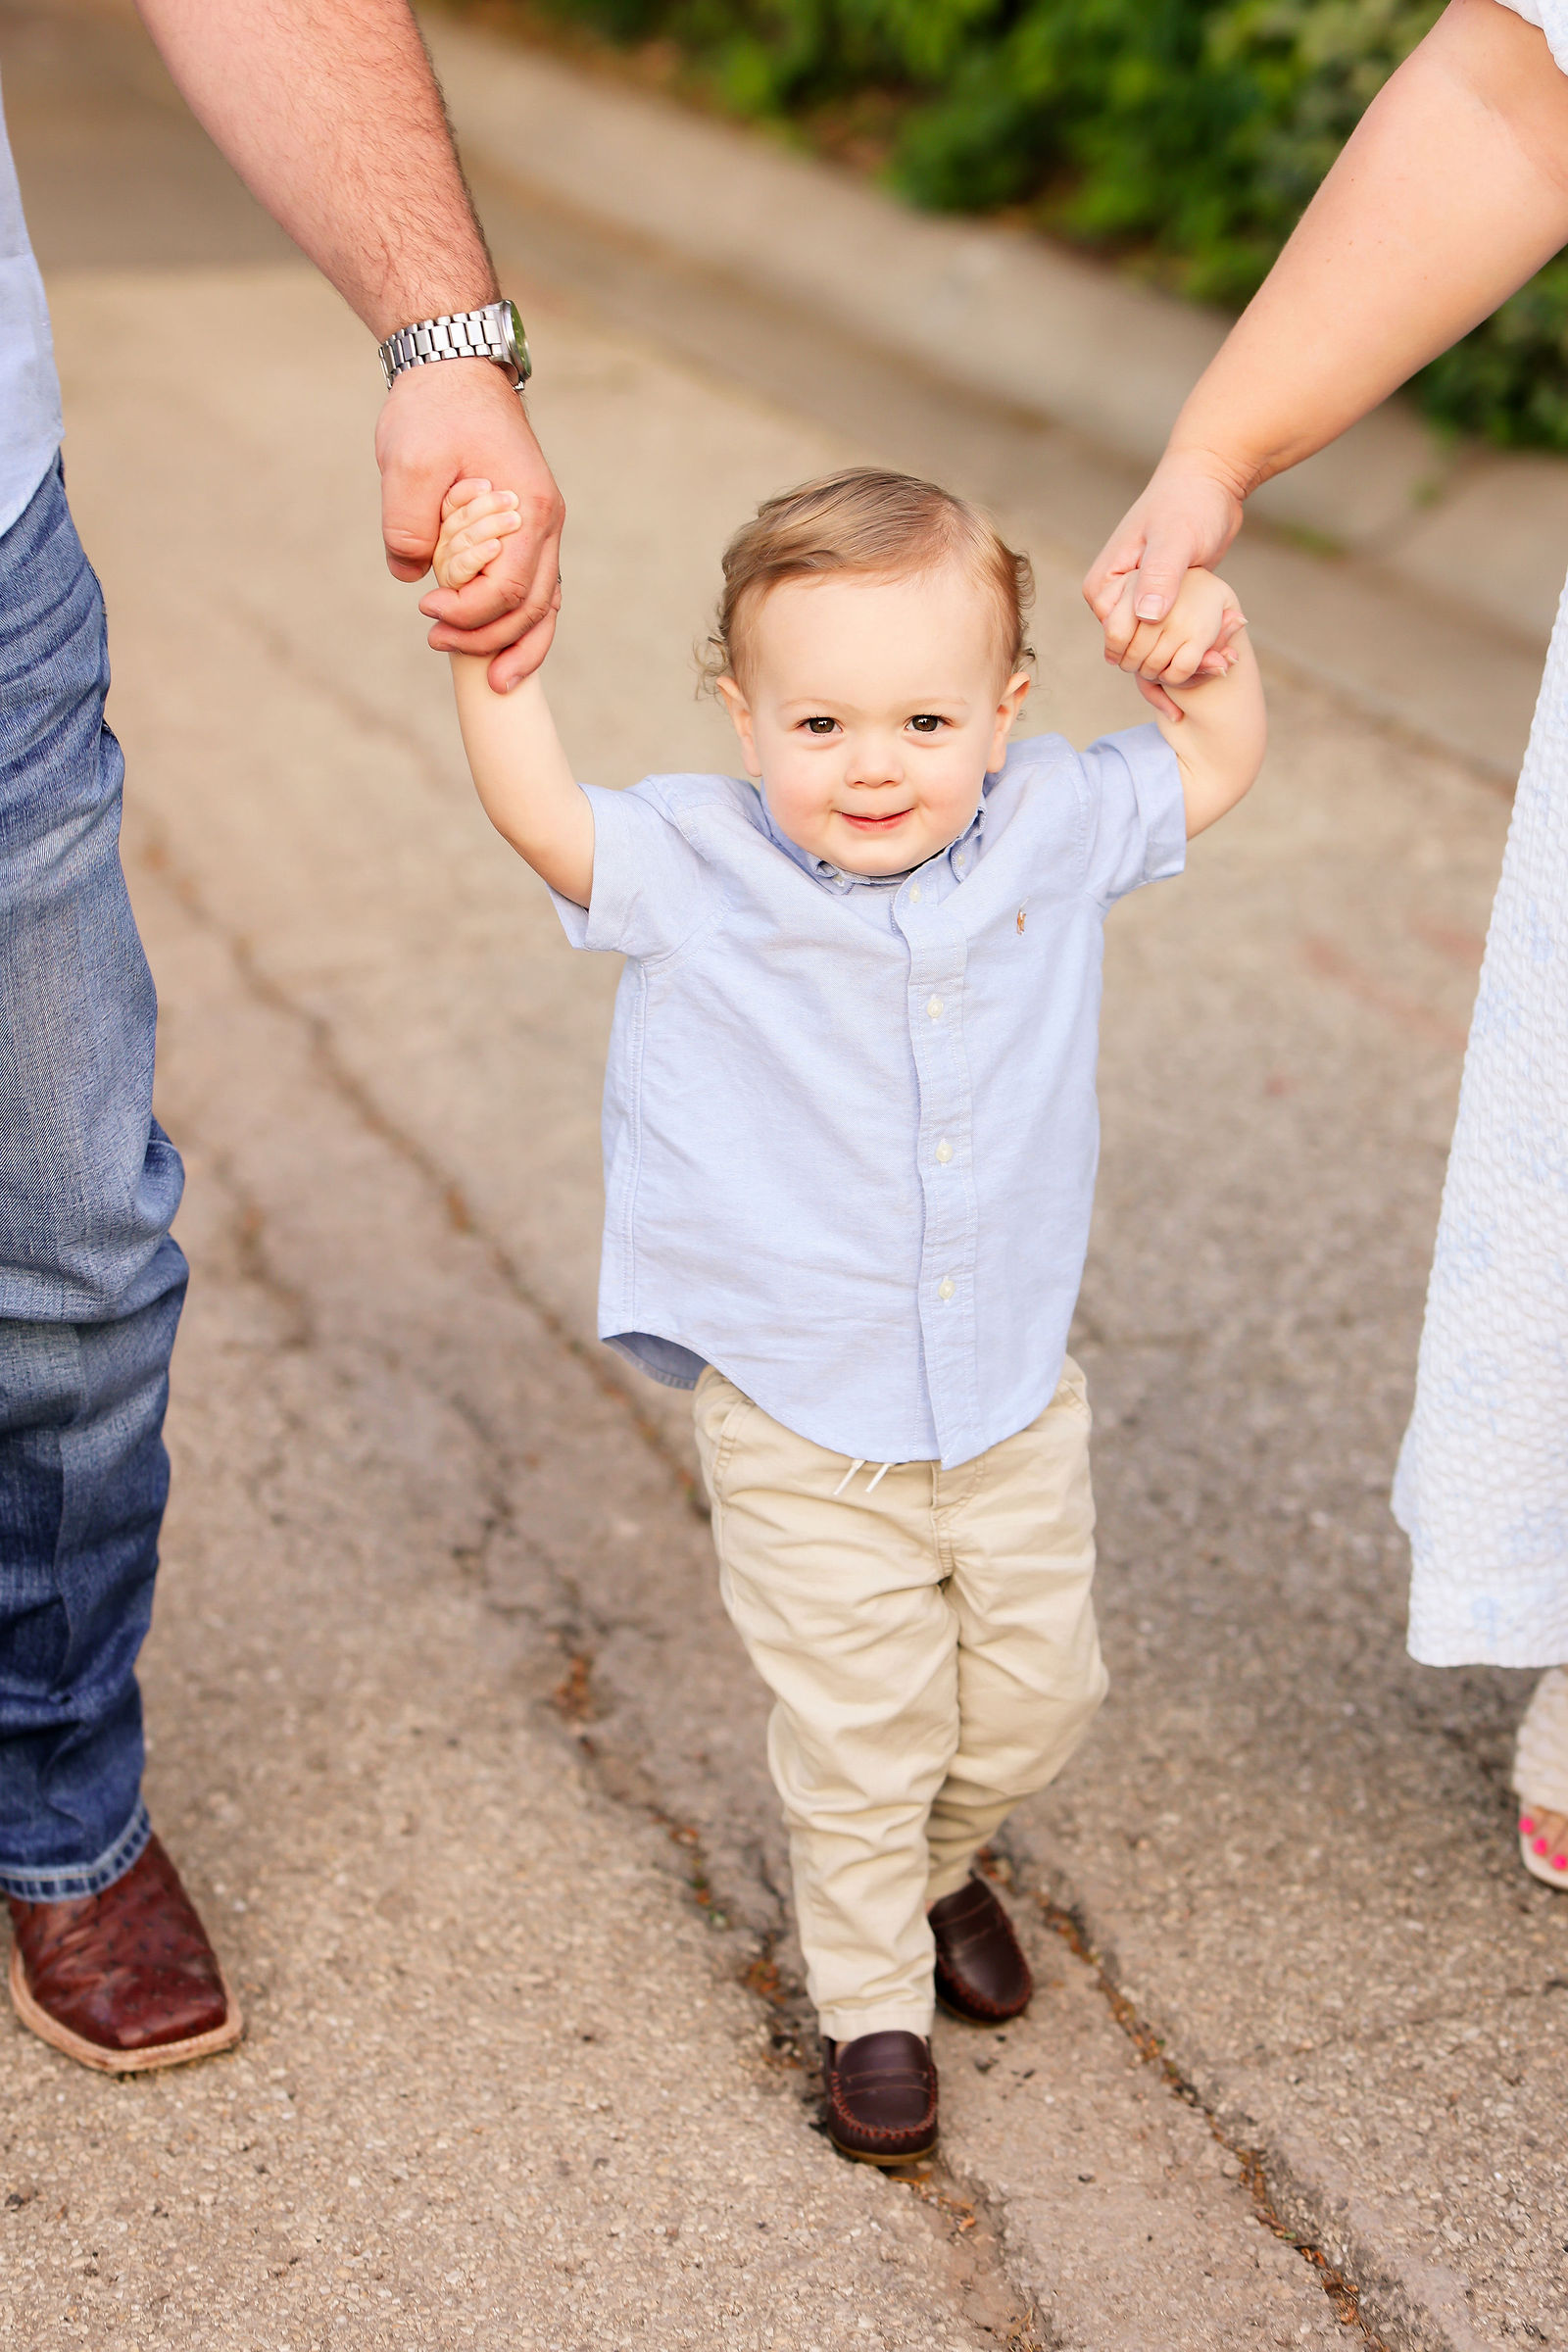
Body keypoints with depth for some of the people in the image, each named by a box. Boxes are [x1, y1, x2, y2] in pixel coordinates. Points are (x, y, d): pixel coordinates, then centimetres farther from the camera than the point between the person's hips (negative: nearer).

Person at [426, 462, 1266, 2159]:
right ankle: (870, 2000, 31)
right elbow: (540, 817, -27)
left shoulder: (1051, 827, -5)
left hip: (1016, 1396, 4)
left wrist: (1213, 646, -10)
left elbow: (1211, 772, 9)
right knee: (857, 1734, 7)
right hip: (802, 1427, -3)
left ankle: (936, 1861, 50)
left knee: (1035, 1694, 18)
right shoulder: (694, 868, -14)